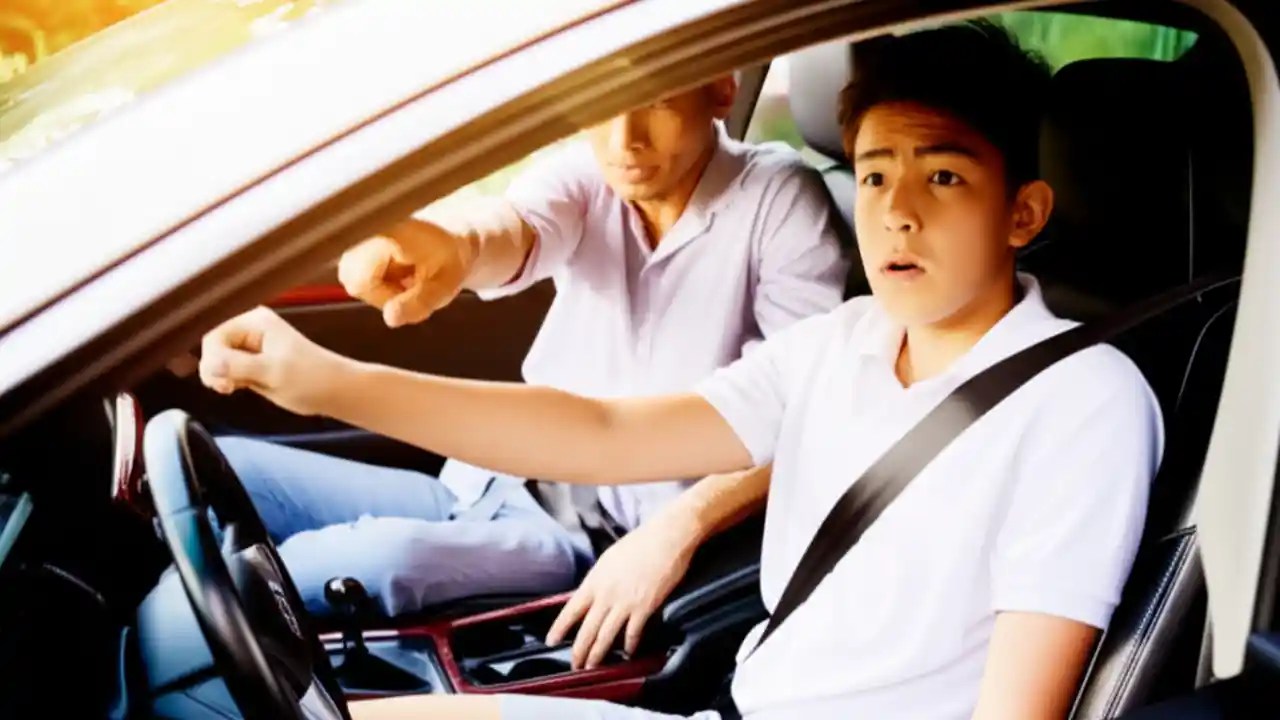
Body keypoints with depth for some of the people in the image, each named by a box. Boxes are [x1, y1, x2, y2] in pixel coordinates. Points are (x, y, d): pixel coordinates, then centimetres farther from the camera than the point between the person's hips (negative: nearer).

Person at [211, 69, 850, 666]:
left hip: (595, 539, -5)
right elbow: (514, 232, -21)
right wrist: (455, 242, -47)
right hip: (489, 488, 5)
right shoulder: (583, 172, 3)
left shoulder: (778, 200, -7)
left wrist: (677, 530, -27)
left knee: (367, 559, -31)